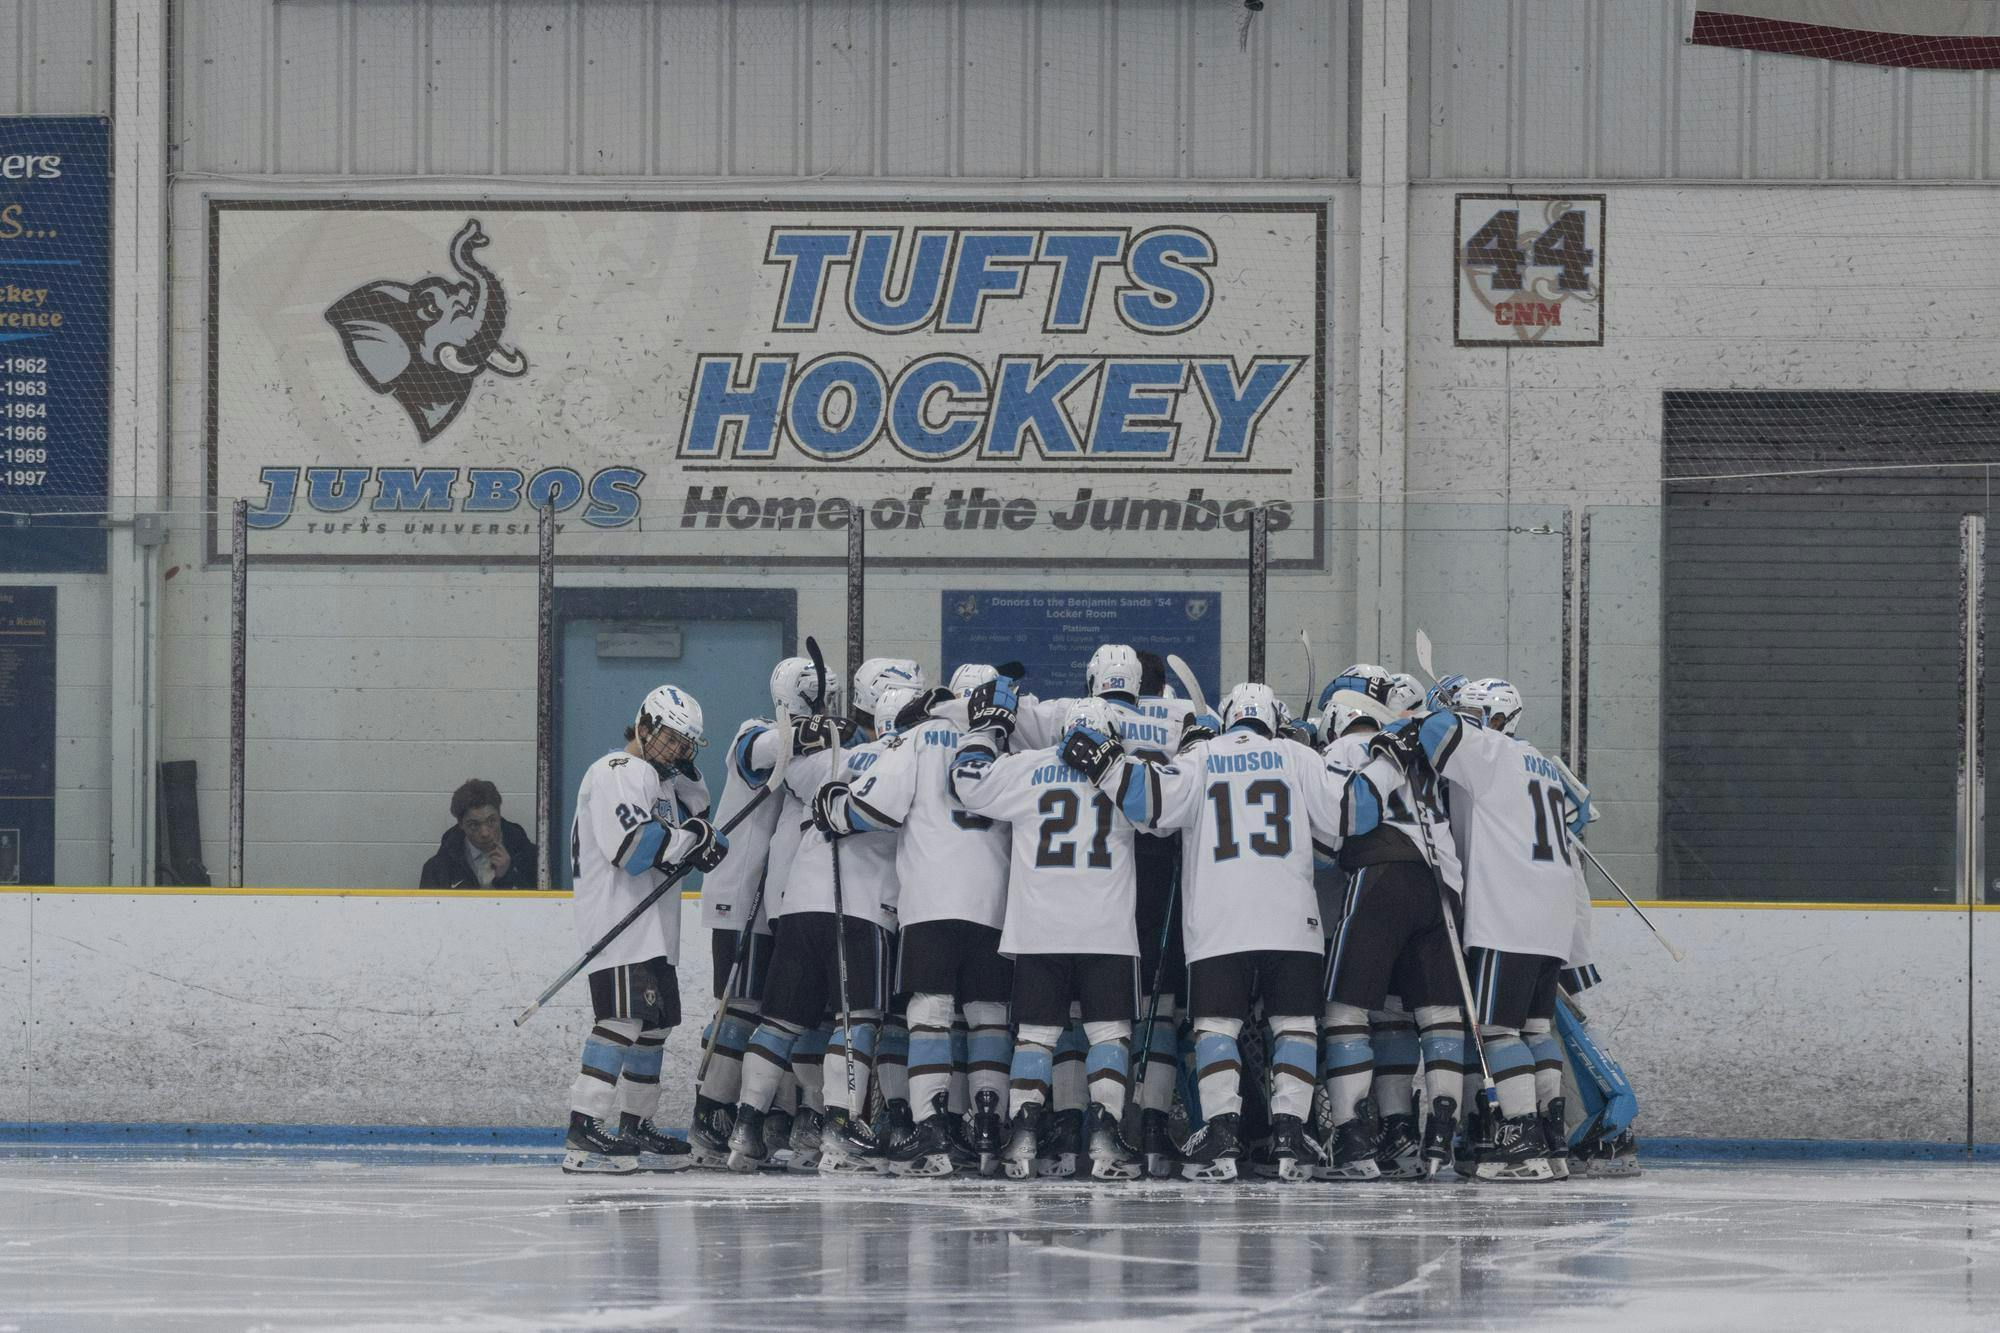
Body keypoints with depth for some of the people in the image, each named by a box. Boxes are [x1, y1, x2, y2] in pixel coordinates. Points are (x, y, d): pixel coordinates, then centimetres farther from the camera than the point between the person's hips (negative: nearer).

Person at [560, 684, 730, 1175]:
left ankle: (635, 1126, 24)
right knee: (622, 1018, -18)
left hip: (653, 928, 10)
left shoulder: (665, 781, 21)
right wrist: (692, 835, -11)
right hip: (617, 925, -10)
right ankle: (584, 1133, -24)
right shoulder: (615, 775, -10)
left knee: (655, 1023, 14)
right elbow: (633, 848, -22)